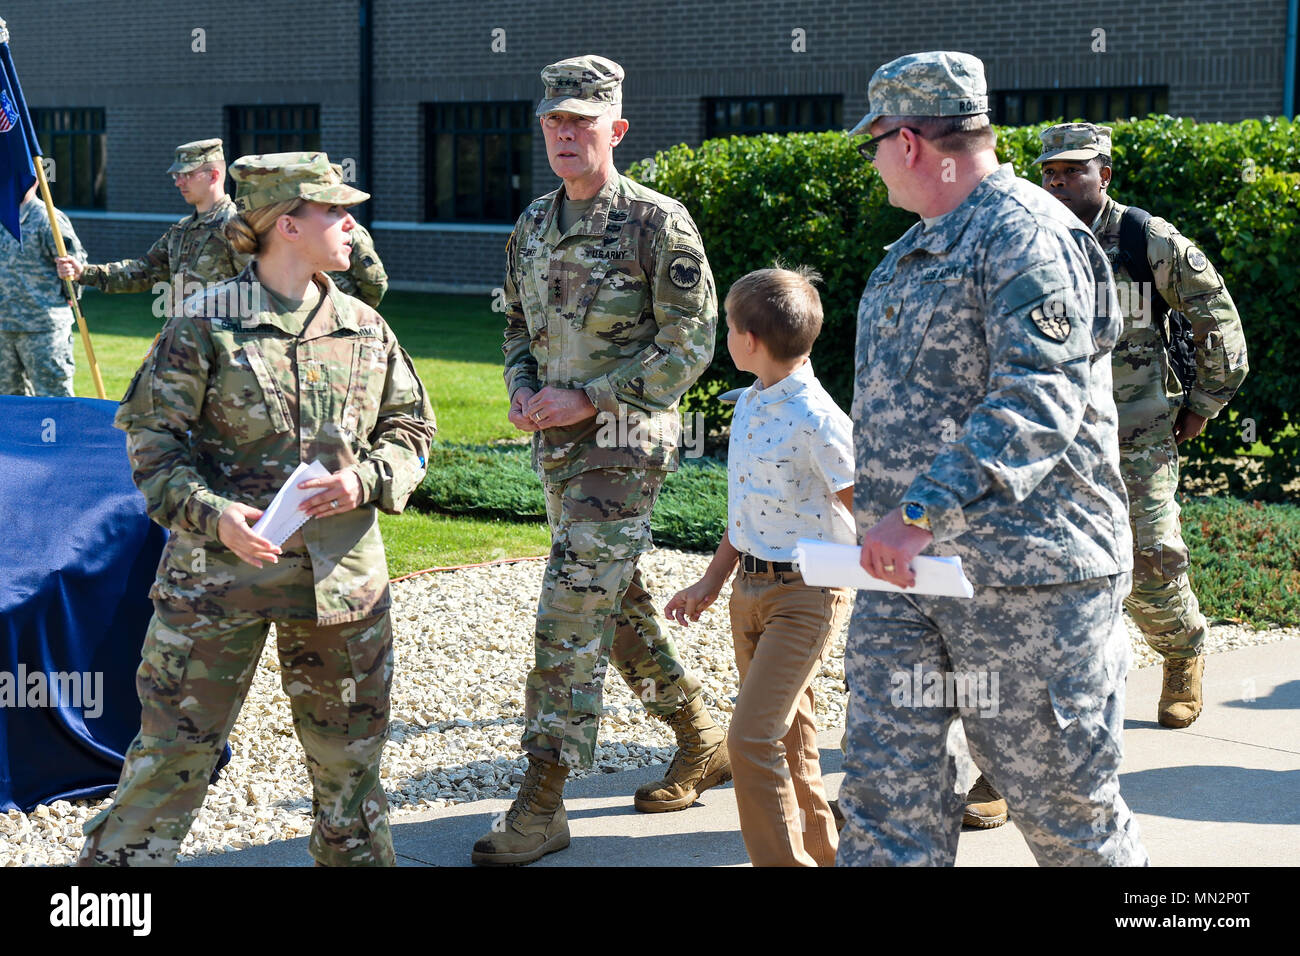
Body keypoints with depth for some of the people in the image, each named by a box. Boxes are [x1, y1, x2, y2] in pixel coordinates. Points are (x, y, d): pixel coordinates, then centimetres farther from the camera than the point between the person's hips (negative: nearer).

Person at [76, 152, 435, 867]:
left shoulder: (366, 328, 8)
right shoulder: (205, 323, -5)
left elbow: (411, 428, 14)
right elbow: (152, 432, -5)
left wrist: (367, 478, -6)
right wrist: (211, 512, -18)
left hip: (342, 567, 4)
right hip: (219, 565, -4)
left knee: (347, 747, 14)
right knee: (175, 743, -1)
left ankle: (355, 855, 31)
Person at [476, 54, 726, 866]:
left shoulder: (657, 223, -11)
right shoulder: (533, 227, 11)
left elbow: (690, 342, -13)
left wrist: (589, 399, -17)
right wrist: (524, 393, -1)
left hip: (624, 443, -8)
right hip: (559, 445, 8)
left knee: (572, 614, -11)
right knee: (619, 605, 15)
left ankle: (542, 805, -6)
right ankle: (704, 746, 32)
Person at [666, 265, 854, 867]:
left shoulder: (817, 419, -20)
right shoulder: (748, 405, 7)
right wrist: (712, 581, 22)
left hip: (806, 596, -8)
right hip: (750, 588, 9)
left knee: (752, 739, -14)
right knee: (788, 738, 17)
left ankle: (782, 859, -4)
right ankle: (818, 851, 29)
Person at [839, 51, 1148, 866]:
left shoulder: (1026, 236, -13)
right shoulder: (919, 249, 18)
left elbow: (1036, 403, -25)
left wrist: (922, 510, -31)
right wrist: (877, 497, 25)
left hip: (1023, 575, -9)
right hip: (906, 570, 9)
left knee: (1059, 798, 2)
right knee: (888, 789, 3)